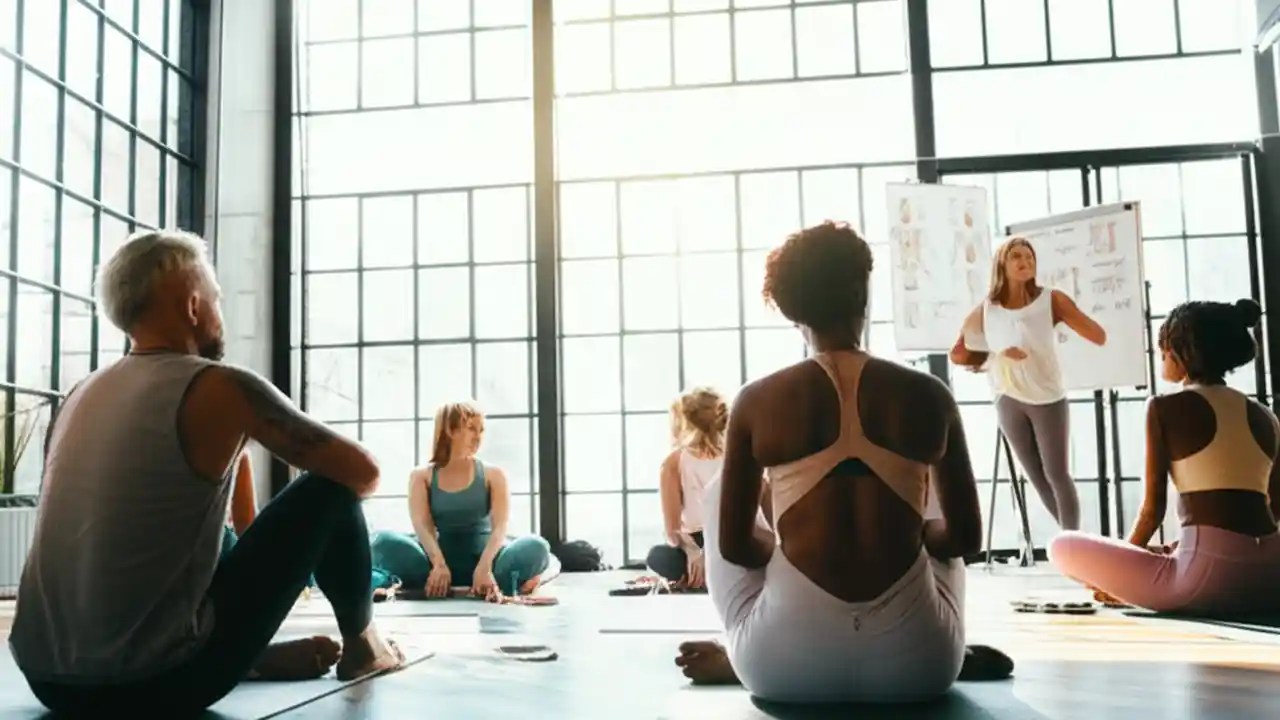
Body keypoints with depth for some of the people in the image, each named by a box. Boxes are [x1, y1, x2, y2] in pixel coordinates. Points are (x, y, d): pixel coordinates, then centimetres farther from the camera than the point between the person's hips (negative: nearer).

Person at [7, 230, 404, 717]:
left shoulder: (81, 394, 11)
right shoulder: (221, 387, -9)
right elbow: (363, 473, -2)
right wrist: (332, 501, 21)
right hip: (157, 679, -7)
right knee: (329, 491, 6)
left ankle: (259, 656, 23)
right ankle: (362, 646, 26)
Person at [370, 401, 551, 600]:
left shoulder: (493, 474, 6)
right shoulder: (422, 476, 6)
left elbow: (500, 527, -8)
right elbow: (422, 526, -10)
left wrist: (484, 567, -29)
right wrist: (439, 564, -30)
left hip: (482, 557, 0)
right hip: (439, 559, 0)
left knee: (535, 547, -30)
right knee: (385, 542, -29)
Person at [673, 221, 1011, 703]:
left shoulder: (756, 402, -3)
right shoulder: (928, 396, 0)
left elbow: (734, 546, 2)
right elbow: (966, 538, 8)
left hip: (784, 669, -1)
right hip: (917, 665, 2)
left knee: (718, 493, 25)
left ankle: (744, 657, 28)